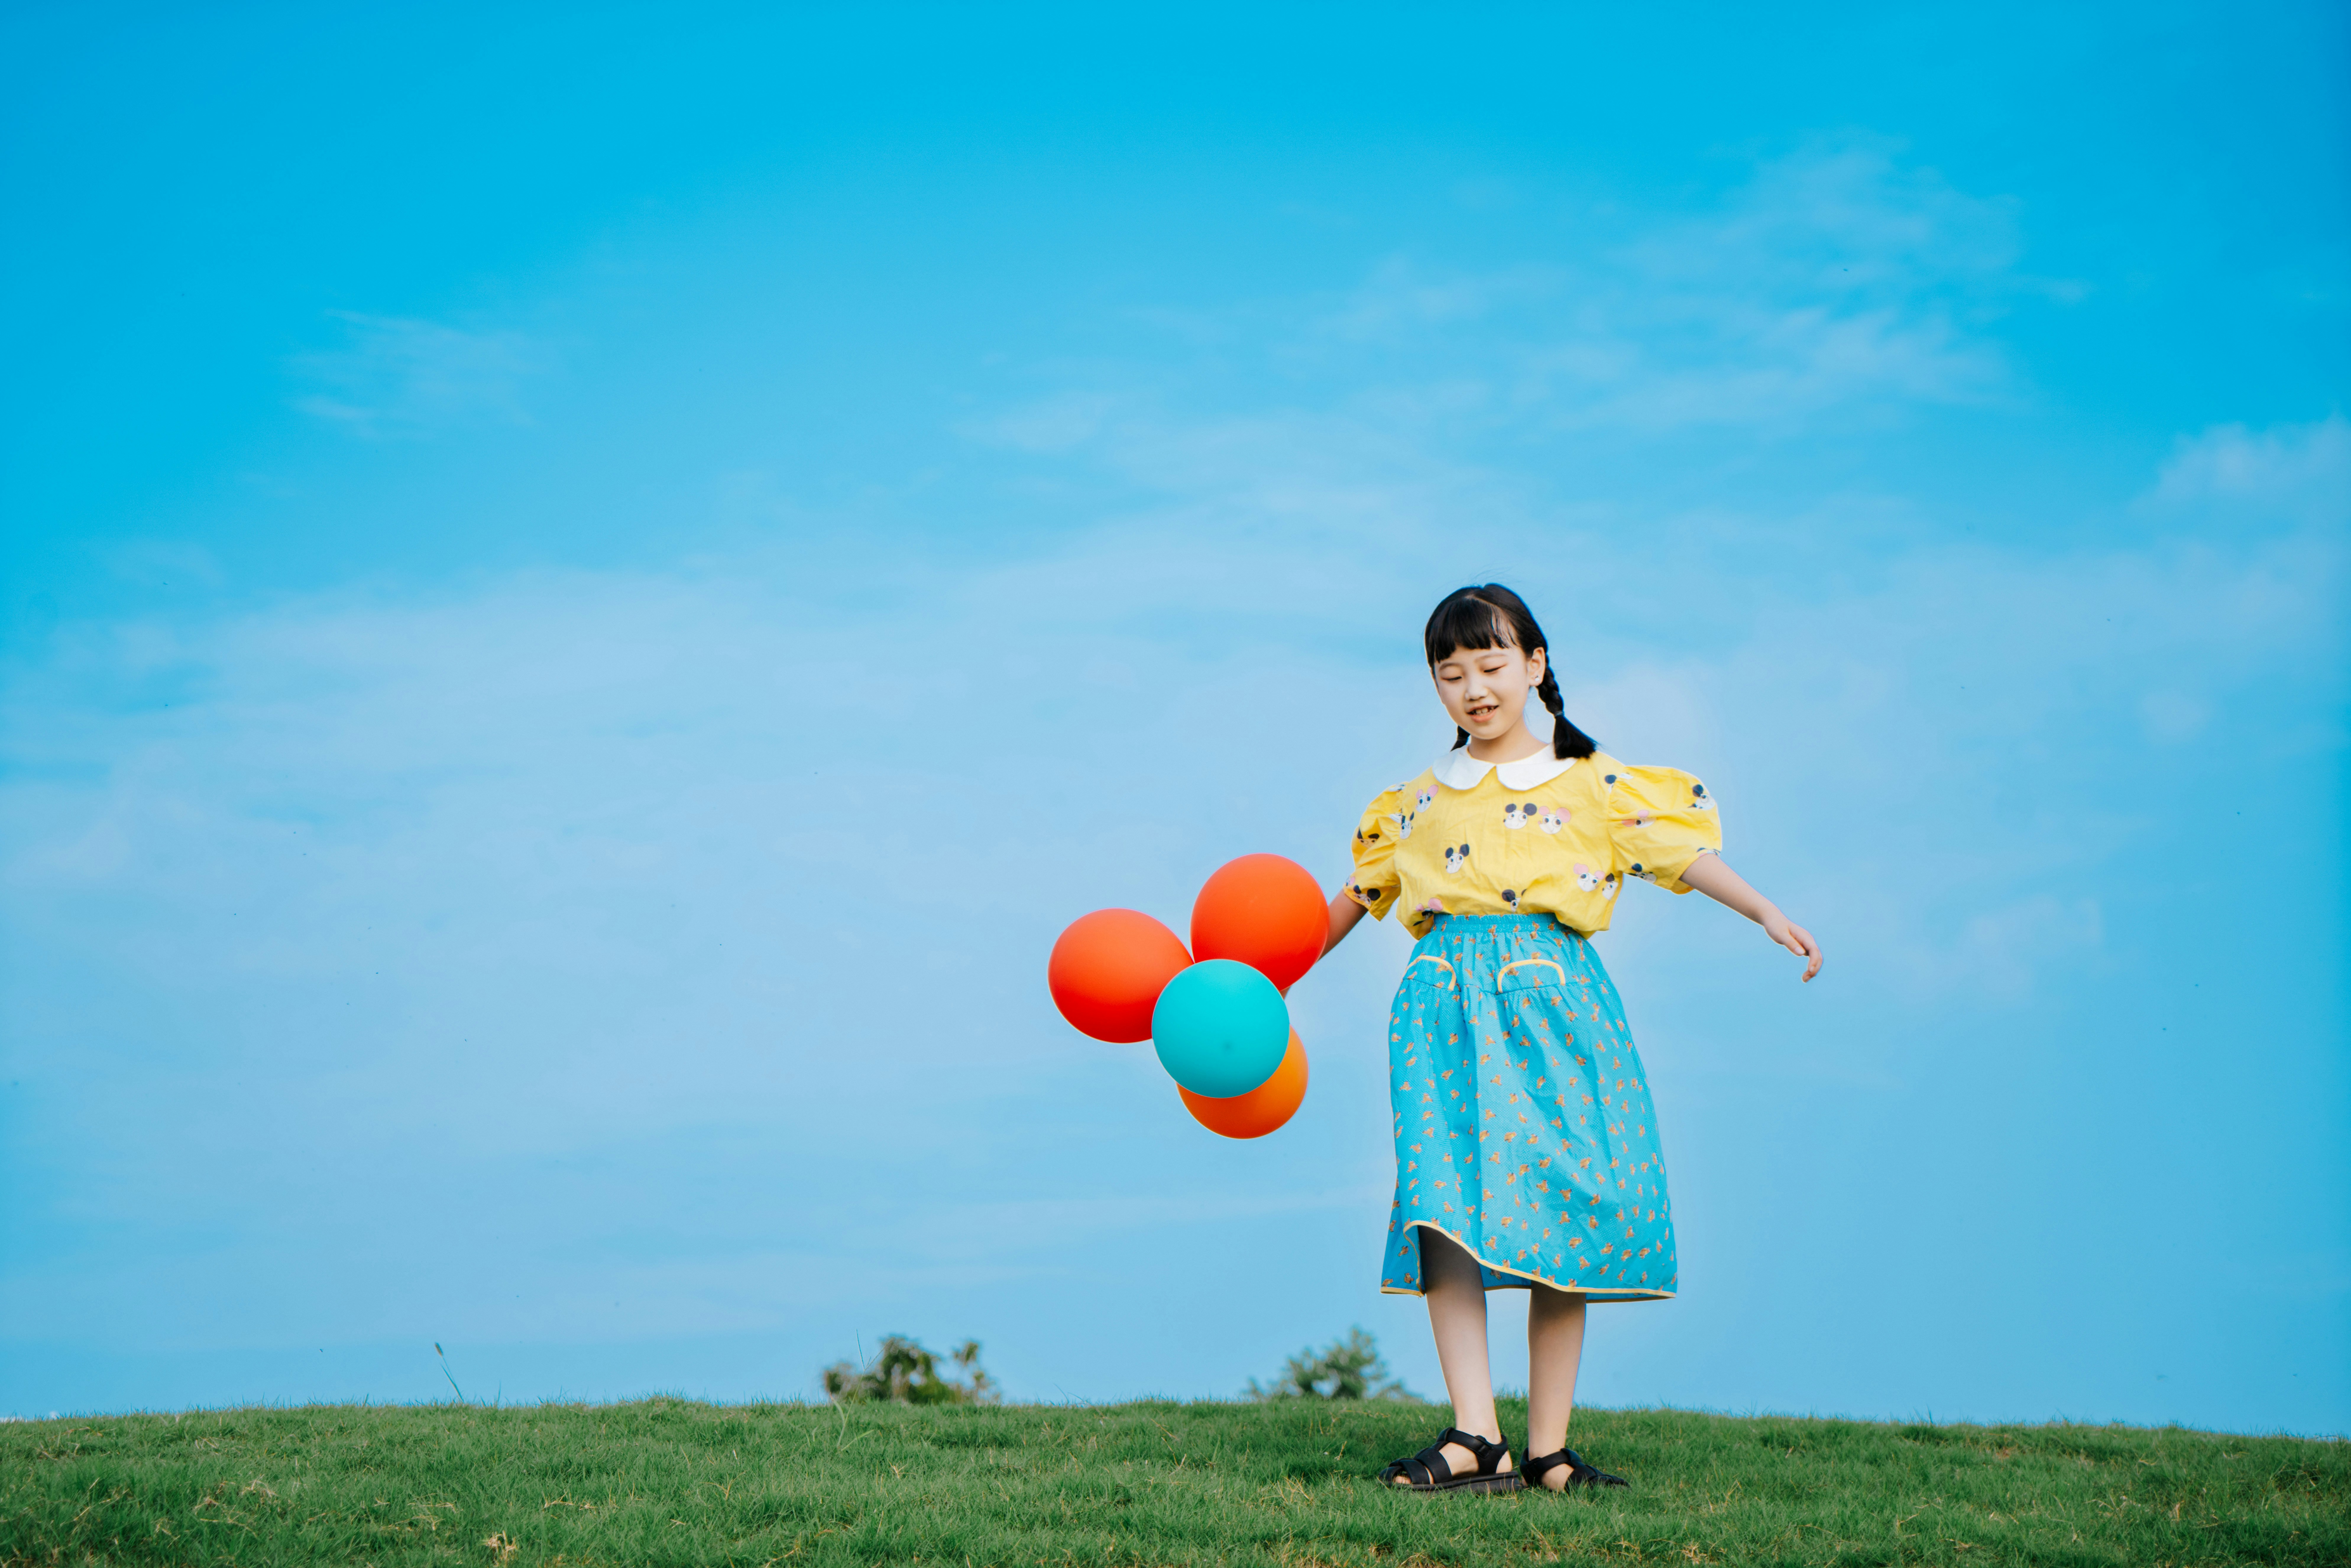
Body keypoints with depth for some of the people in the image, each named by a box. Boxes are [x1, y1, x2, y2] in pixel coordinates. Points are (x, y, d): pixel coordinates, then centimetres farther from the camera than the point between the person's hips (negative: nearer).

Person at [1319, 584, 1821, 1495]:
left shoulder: (1592, 783, 10)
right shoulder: (1422, 800, 17)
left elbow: (1681, 851, 5)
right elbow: (1360, 893, 27)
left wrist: (1768, 914, -7)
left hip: (1551, 1003, -1)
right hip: (1452, 1009, 1)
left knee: (1560, 1215, -3)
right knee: (1447, 1205, -16)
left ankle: (1548, 1450, 3)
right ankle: (1474, 1437, -19)